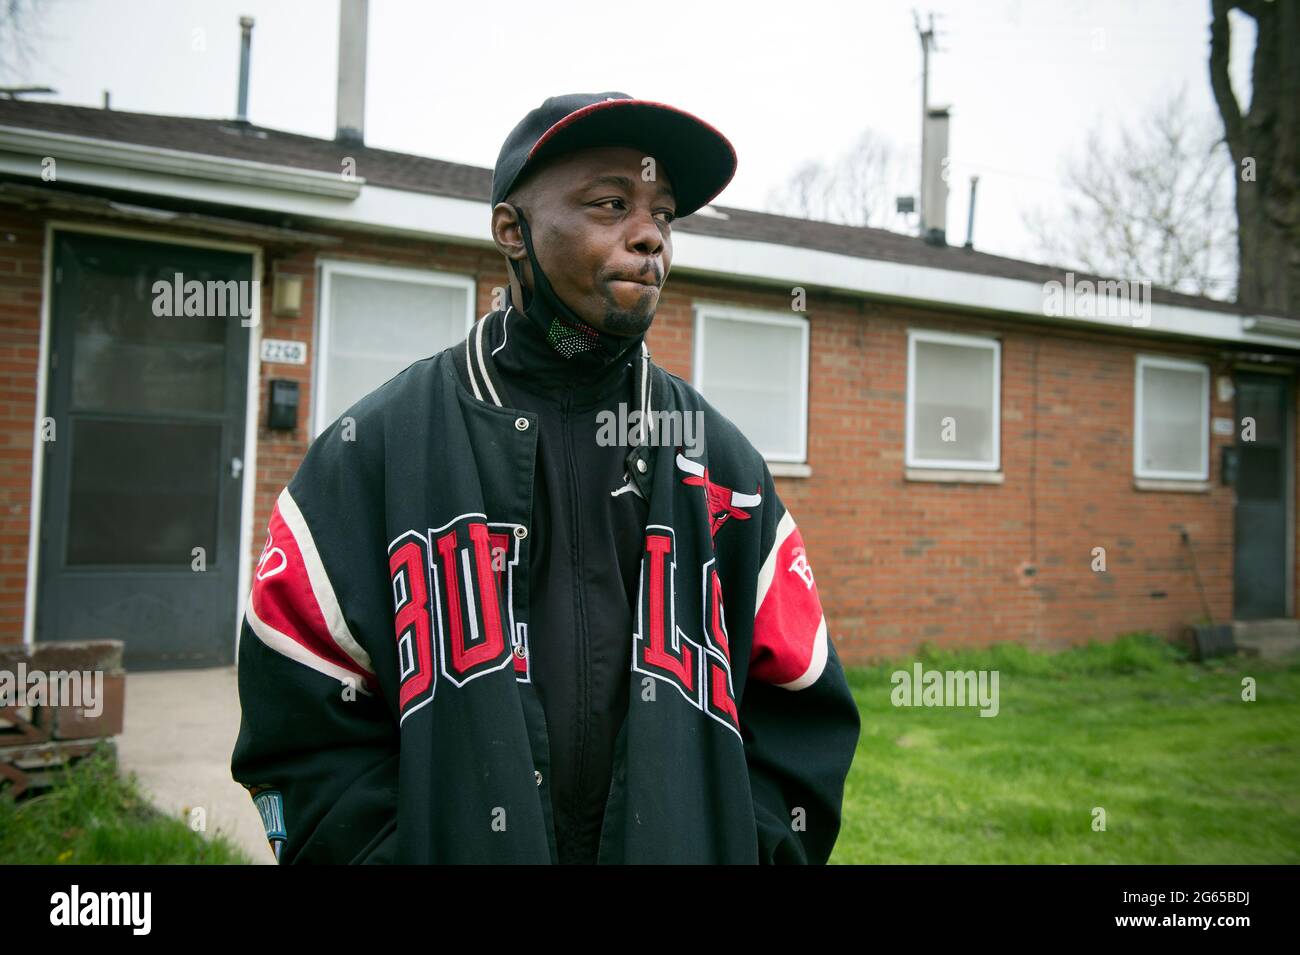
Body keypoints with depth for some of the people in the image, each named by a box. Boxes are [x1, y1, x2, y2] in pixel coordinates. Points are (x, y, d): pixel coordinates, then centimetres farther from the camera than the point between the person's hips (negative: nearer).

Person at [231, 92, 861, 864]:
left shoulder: (724, 462, 1)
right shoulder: (375, 448, -6)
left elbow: (801, 722, 2)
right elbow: (306, 728, -8)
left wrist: (737, 849, -9)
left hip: (685, 843, 2)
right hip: (449, 839, -1)